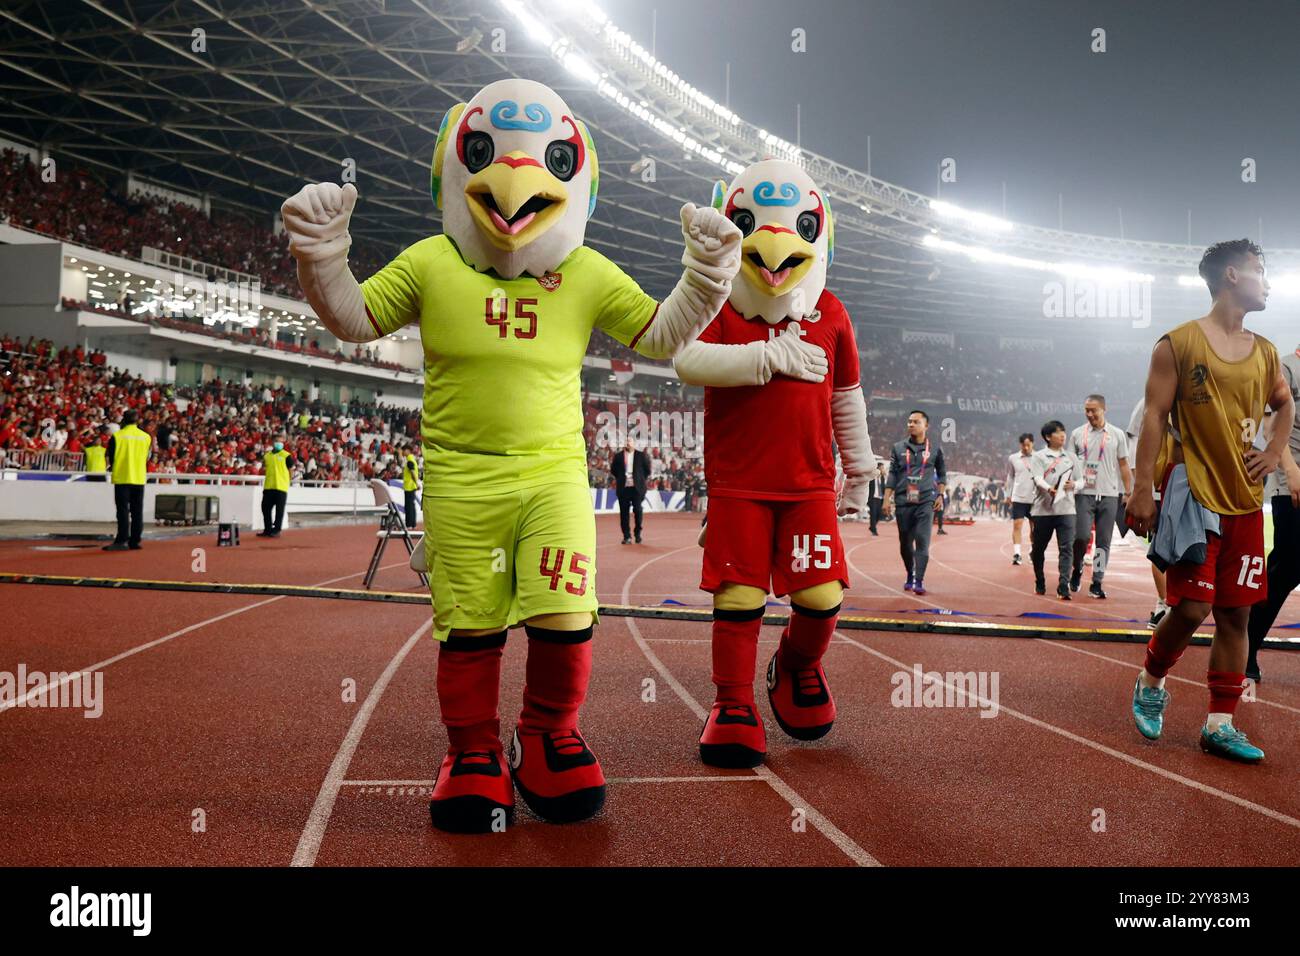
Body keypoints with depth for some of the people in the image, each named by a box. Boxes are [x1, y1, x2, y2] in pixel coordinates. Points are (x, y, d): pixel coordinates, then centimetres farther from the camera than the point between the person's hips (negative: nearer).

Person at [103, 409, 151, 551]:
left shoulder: (117, 436, -6)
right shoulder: (146, 437, 3)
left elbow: (110, 457, -1)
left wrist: (112, 467, 18)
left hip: (122, 478, -3)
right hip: (139, 479, 3)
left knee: (123, 510, -2)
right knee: (137, 511, 7)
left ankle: (122, 540, -9)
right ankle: (135, 540, 8)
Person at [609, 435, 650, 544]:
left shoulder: (641, 456, 6)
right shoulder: (618, 456, 8)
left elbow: (647, 470, 11)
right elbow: (613, 470, 15)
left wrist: (643, 480, 5)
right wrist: (618, 479, 8)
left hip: (637, 487, -1)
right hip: (623, 488, 1)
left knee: (637, 509, -7)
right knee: (624, 512, 1)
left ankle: (638, 533, 13)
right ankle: (627, 536, 8)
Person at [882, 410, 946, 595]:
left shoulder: (935, 448, 7)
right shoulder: (899, 447, 7)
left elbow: (942, 473, 15)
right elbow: (892, 475, 7)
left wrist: (940, 495, 4)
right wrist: (887, 499, 0)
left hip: (925, 502, -2)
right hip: (903, 503, 2)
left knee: (922, 541, -11)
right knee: (905, 543, 8)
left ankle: (919, 581, -11)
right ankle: (910, 576, 24)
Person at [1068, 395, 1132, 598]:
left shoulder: (1117, 434, 5)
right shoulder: (1078, 434, 7)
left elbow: (1123, 465, 8)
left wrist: (1128, 493, 2)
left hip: (1109, 495, 0)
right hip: (1084, 493, 0)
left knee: (1103, 541, 2)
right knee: (1081, 536, -11)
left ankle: (1097, 583, 8)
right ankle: (1077, 569, 16)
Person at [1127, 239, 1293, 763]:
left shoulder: (1264, 352, 13)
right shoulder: (1178, 344, -5)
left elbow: (1284, 405, 30)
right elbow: (1153, 416, -8)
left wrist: (1274, 450, 11)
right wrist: (1142, 489, -14)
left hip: (1246, 499, 6)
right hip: (1194, 493, -6)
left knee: (1235, 613, 5)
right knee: (1192, 606, -10)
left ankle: (1220, 725, 13)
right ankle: (1150, 681, 18)